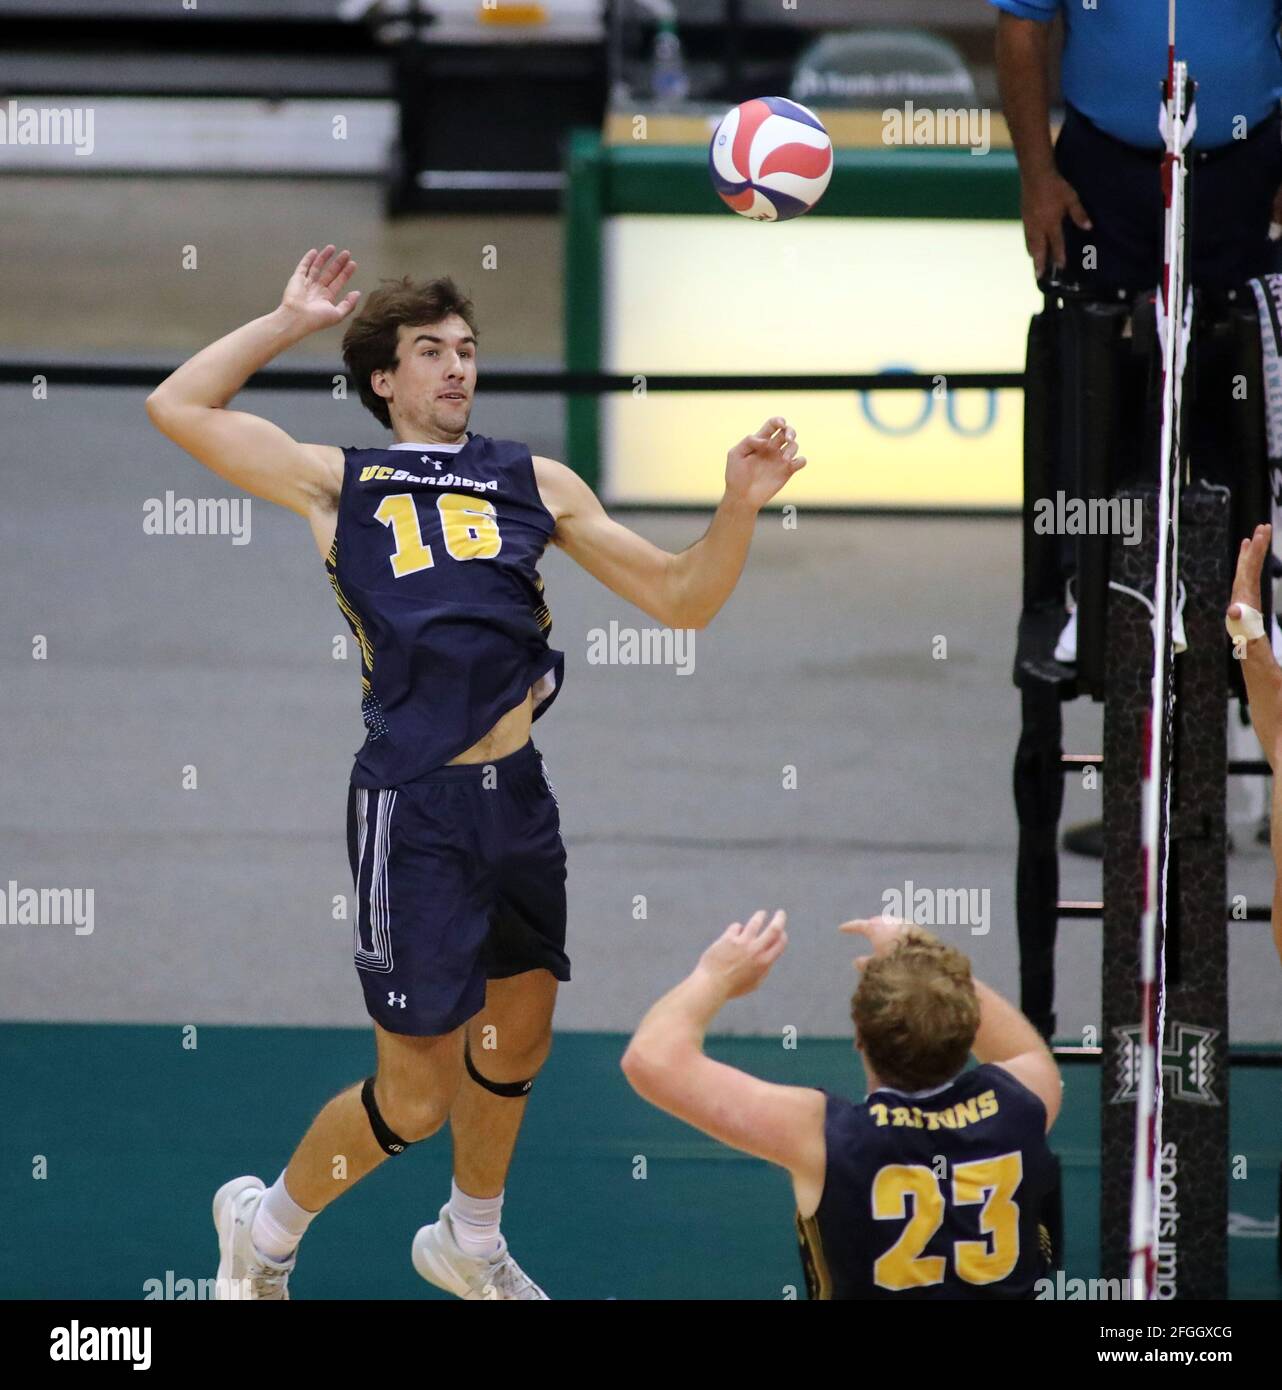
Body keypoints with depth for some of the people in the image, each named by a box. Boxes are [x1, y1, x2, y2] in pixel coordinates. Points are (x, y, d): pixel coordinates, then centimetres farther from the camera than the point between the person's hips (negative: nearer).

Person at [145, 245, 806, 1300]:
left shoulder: (533, 481, 13)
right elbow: (177, 408, 2)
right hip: (414, 807, -5)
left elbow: (680, 598, 13)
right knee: (416, 1095, -2)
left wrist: (740, 506, -3)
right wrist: (290, 321, 7)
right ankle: (266, 1228, 22)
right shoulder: (339, 484, 5)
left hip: (517, 793, 5)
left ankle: (470, 1243, 44)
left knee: (518, 1038, 20)